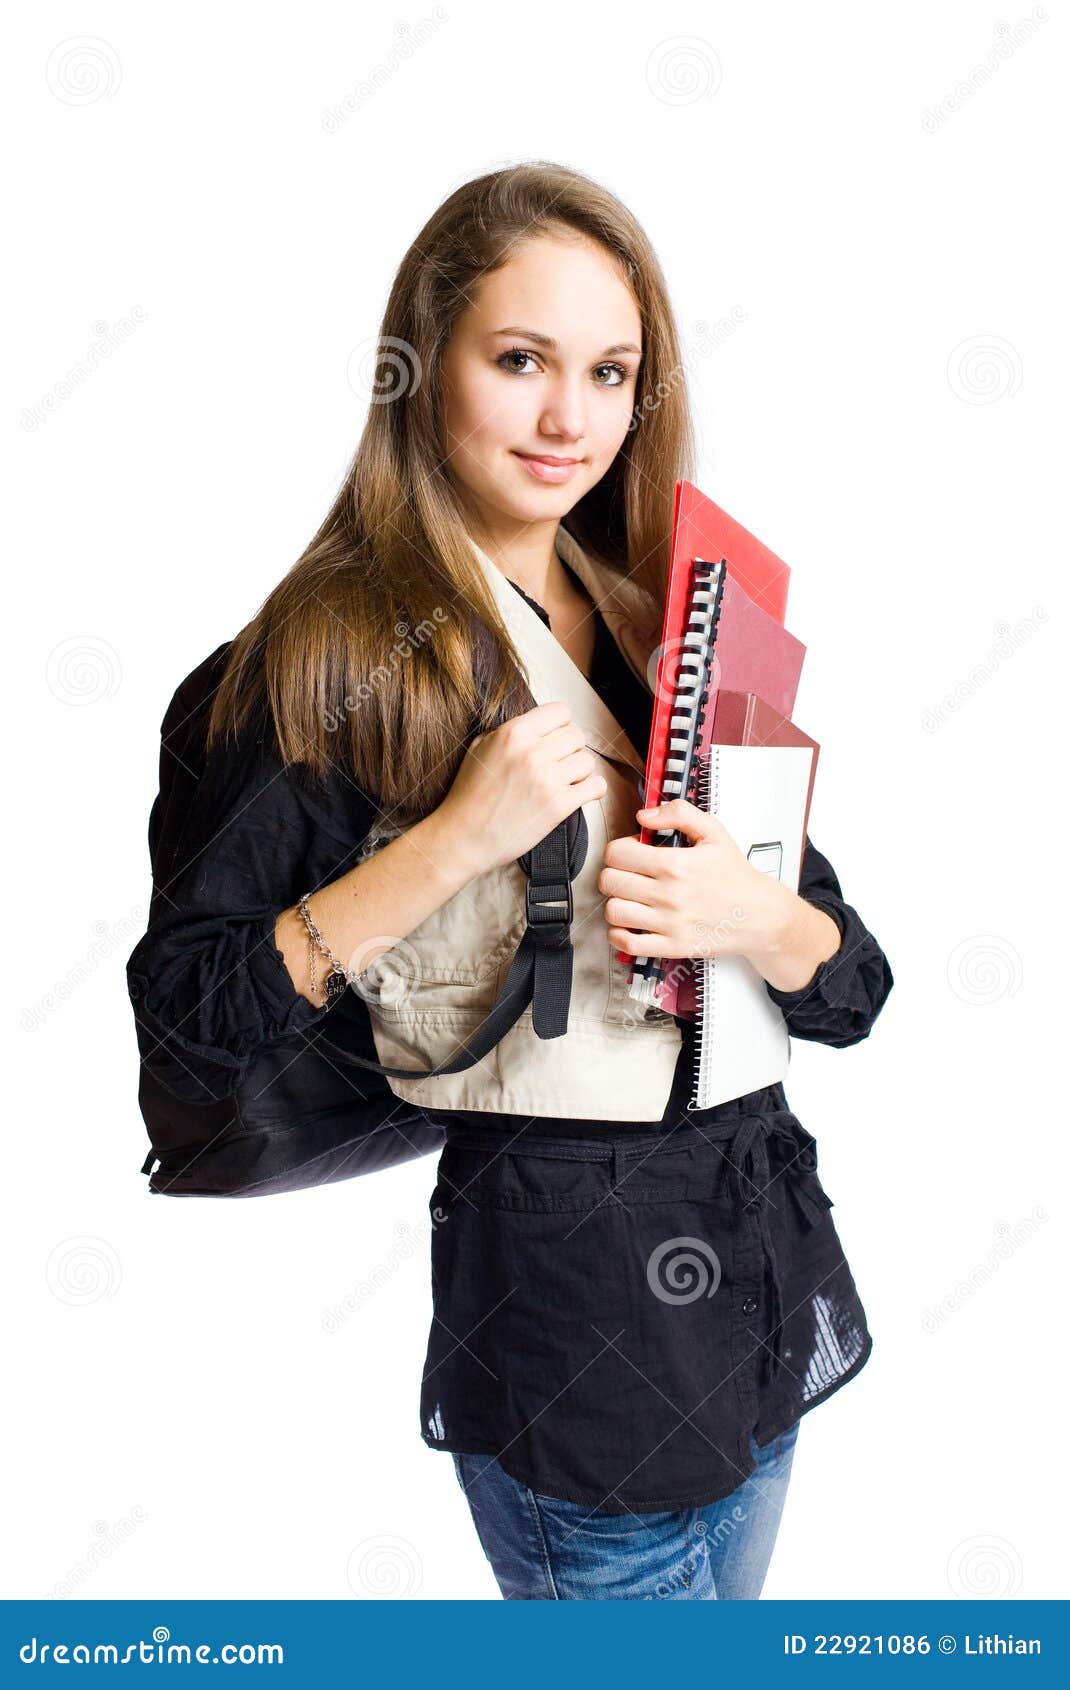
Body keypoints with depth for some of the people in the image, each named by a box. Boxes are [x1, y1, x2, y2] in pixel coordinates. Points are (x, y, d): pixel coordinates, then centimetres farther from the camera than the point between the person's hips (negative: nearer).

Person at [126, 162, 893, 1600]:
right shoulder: (340, 656, -11)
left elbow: (856, 990, 6)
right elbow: (186, 1024, -16)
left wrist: (753, 915, -17)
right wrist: (454, 841, -23)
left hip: (756, 1239, 7)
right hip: (559, 1278, -6)